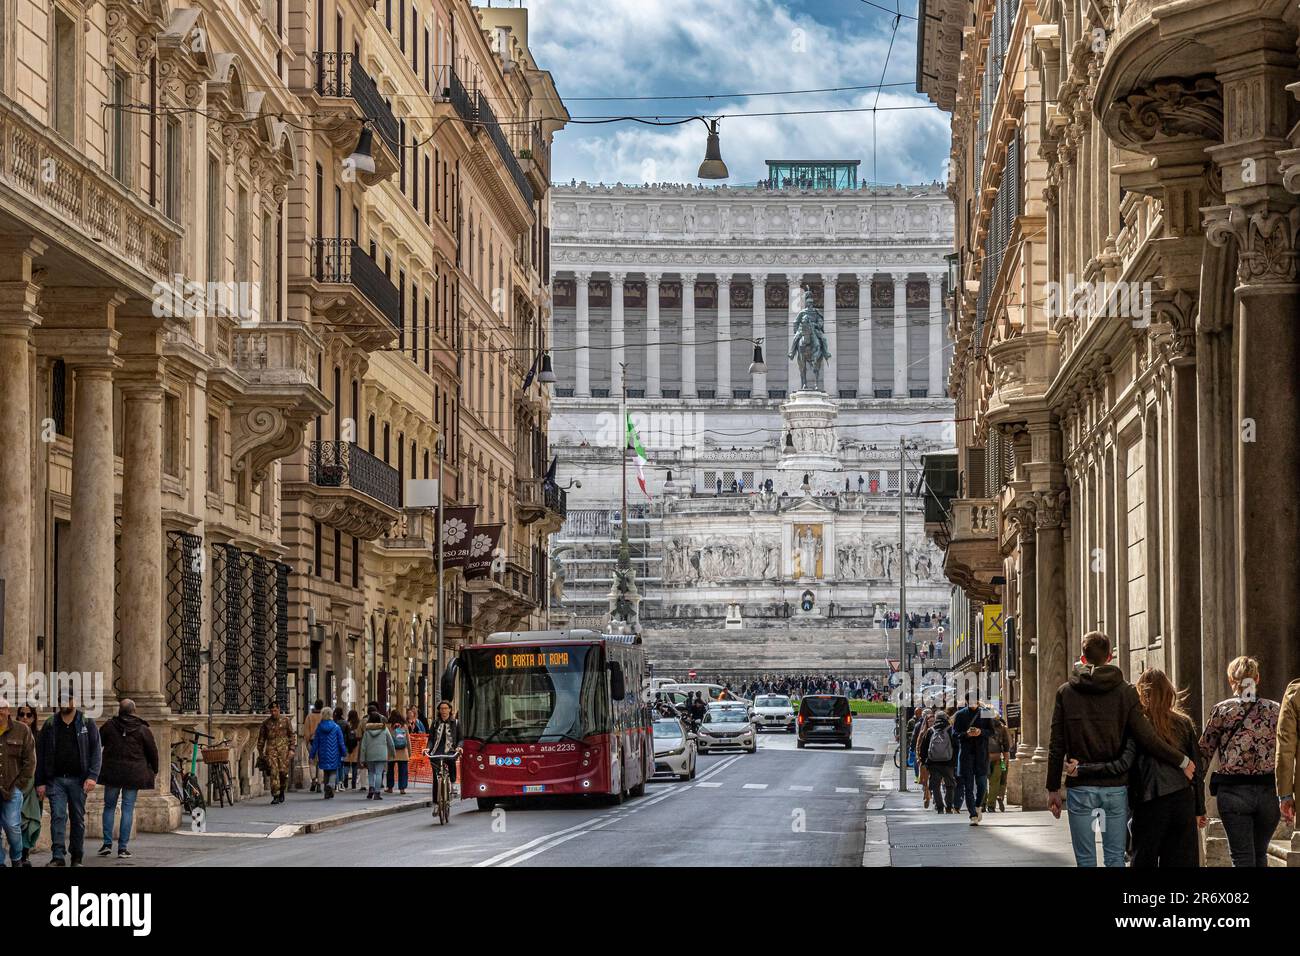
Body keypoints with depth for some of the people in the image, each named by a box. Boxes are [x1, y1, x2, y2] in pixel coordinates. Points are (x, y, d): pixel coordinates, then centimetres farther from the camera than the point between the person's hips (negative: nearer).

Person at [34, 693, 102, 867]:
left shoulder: (87, 724, 3)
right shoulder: (50, 725, 6)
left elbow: (96, 752, 0)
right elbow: (40, 754, 8)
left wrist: (92, 776, -12)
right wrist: (40, 782, 3)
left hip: (78, 779, 0)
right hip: (56, 779, 0)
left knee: (78, 819, 5)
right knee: (58, 816, -10)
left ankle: (76, 858, 14)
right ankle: (58, 856, -12)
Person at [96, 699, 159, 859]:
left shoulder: (109, 725, 1)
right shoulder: (143, 730, -1)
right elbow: (153, 752, 5)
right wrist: (154, 772, 18)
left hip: (112, 772, 1)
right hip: (134, 774, -1)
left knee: (109, 806, 14)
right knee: (128, 809, 3)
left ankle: (107, 843, 8)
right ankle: (123, 848, 1)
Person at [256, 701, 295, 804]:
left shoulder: (285, 721, 9)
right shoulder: (266, 723, 10)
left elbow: (291, 735, 10)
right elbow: (261, 738, 16)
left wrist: (291, 749, 1)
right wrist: (260, 753, 14)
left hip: (283, 749, 0)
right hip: (271, 749, 0)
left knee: (283, 771, -4)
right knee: (273, 772, -11)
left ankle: (282, 791, 20)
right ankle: (275, 796, -11)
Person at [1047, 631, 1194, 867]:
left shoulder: (1066, 692, 0)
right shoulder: (1126, 691, -1)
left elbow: (1056, 746, -1)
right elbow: (1147, 738, -7)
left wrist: (1053, 788, 4)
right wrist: (1183, 761, 4)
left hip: (1080, 787, 0)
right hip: (1115, 786, 0)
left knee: (1085, 859, 3)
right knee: (1115, 857, 6)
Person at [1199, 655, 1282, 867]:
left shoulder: (1221, 710, -1)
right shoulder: (1276, 709, 5)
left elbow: (1204, 753, 0)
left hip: (1233, 792, -2)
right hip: (1269, 791, 2)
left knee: (1243, 857, -1)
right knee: (1260, 854, 17)